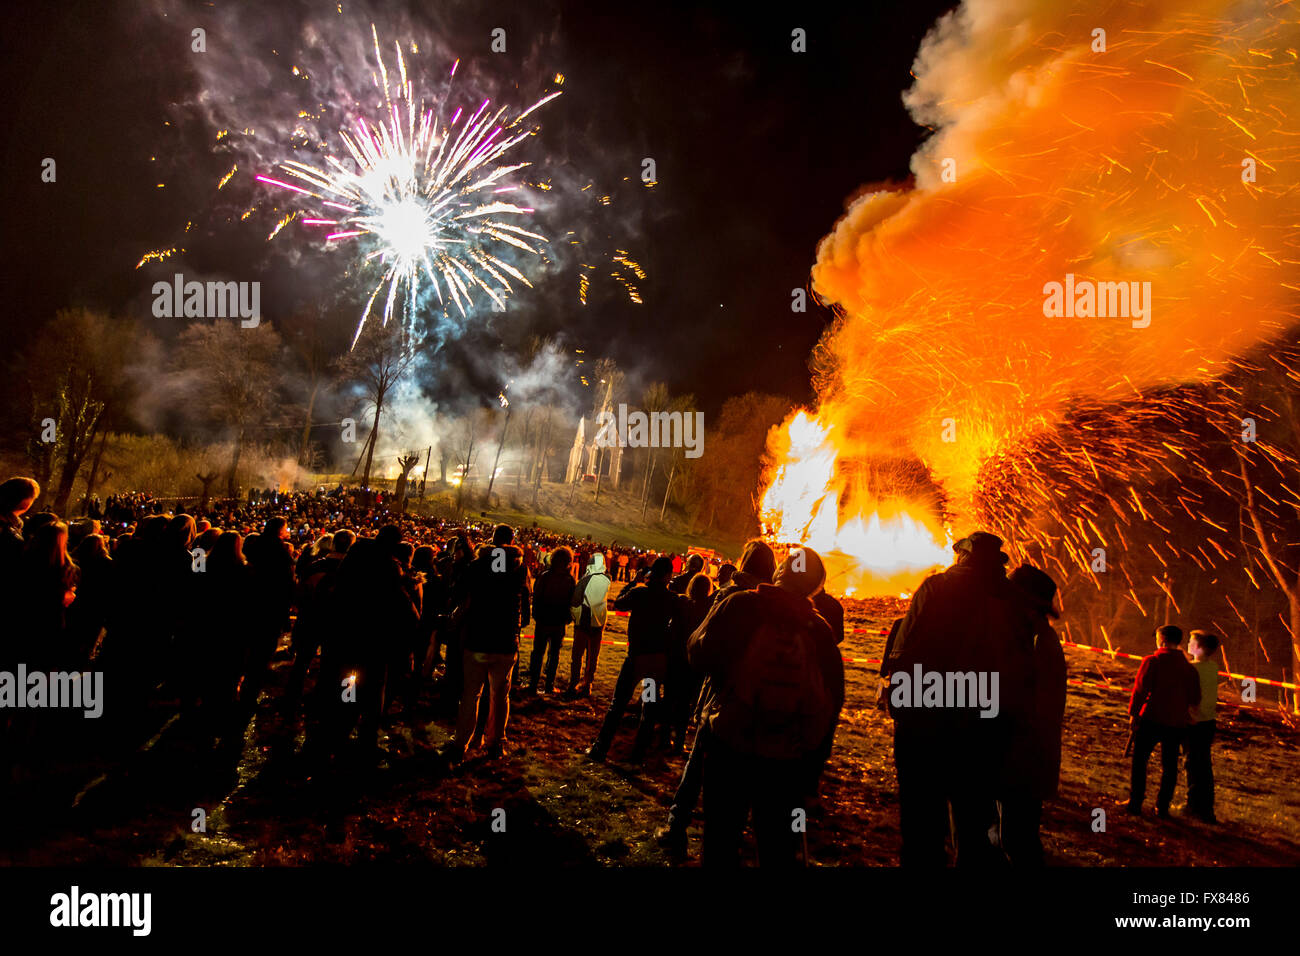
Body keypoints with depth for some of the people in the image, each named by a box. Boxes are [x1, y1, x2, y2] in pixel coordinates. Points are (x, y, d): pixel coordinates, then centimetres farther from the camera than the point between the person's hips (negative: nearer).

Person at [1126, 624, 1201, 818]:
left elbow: (1140, 690, -11)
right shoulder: (1189, 668, 5)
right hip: (1177, 723, 4)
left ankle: (1135, 802, 7)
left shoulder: (1152, 661, -8)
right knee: (1169, 765, 12)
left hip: (1151, 720, -4)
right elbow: (1195, 700, 8)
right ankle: (1162, 807, 15)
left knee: (1139, 761, 7)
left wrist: (1133, 714, -3)